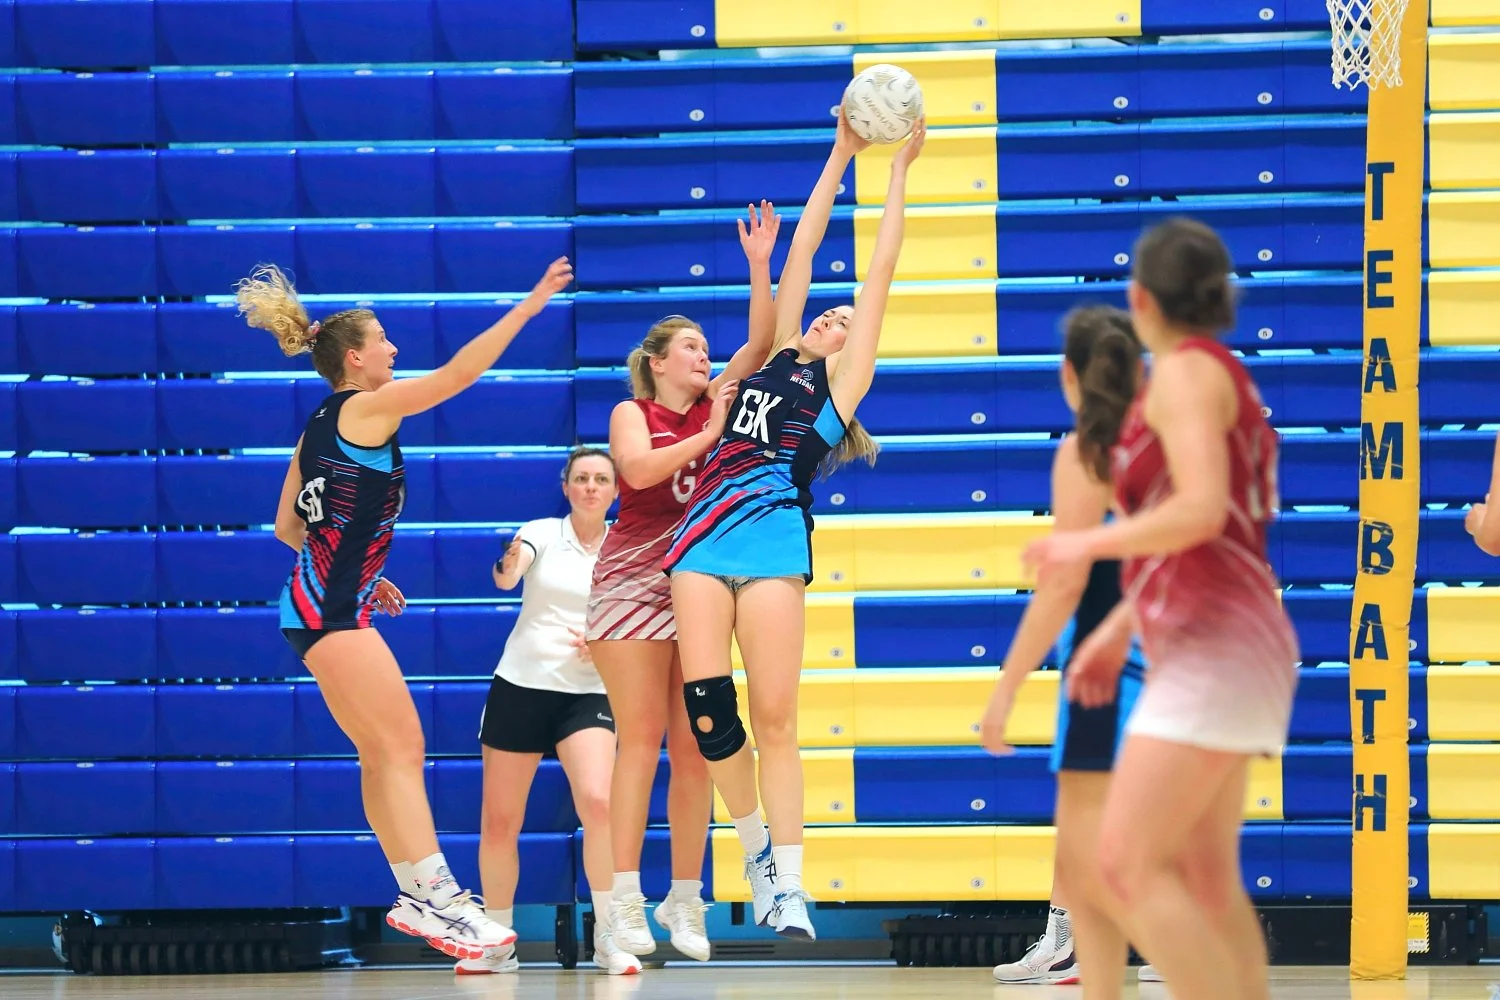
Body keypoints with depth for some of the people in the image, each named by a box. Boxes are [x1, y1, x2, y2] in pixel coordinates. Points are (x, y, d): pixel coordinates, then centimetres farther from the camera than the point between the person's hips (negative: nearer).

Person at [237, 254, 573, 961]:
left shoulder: (320, 426, 16)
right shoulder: (367, 408, -9)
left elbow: (288, 526, 20)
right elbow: (460, 372, -13)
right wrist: (531, 304, -9)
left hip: (318, 603, 10)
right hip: (331, 609, -10)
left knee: (381, 756, 11)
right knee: (403, 748, -12)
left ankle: (417, 897, 12)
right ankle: (436, 898, -18)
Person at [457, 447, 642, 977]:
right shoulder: (542, 533, -2)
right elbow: (506, 578, -22)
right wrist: (507, 565, -46)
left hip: (588, 694, 0)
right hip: (519, 686, 0)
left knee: (599, 803, -23)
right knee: (498, 824, 2)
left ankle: (608, 936, -11)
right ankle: (498, 943, 19)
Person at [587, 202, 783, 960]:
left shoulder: (714, 406, 11)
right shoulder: (632, 412, 1)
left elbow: (760, 342, 4)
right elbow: (639, 469, -19)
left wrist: (759, 264, -2)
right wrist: (708, 436, -13)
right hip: (634, 587, -4)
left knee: (694, 749, 1)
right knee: (641, 742, -9)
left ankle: (685, 899, 6)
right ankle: (625, 901, -10)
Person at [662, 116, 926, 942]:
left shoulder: (840, 383, 14)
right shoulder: (774, 356, 24)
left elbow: (881, 272, 15)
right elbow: (799, 253, 26)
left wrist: (898, 170, 18)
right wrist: (840, 157, 28)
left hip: (774, 537, -4)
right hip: (706, 535, 4)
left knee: (773, 719, -6)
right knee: (706, 708, -7)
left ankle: (789, 881, -2)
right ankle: (758, 847, 13)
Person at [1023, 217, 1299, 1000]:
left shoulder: (1186, 371, -10)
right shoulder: (1221, 379, 20)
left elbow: (1202, 511, -23)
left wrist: (1089, 545, -9)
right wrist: (1117, 629, 26)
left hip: (1215, 651, -10)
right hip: (1210, 650, 10)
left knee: (1128, 867, -16)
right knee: (1203, 878, 8)